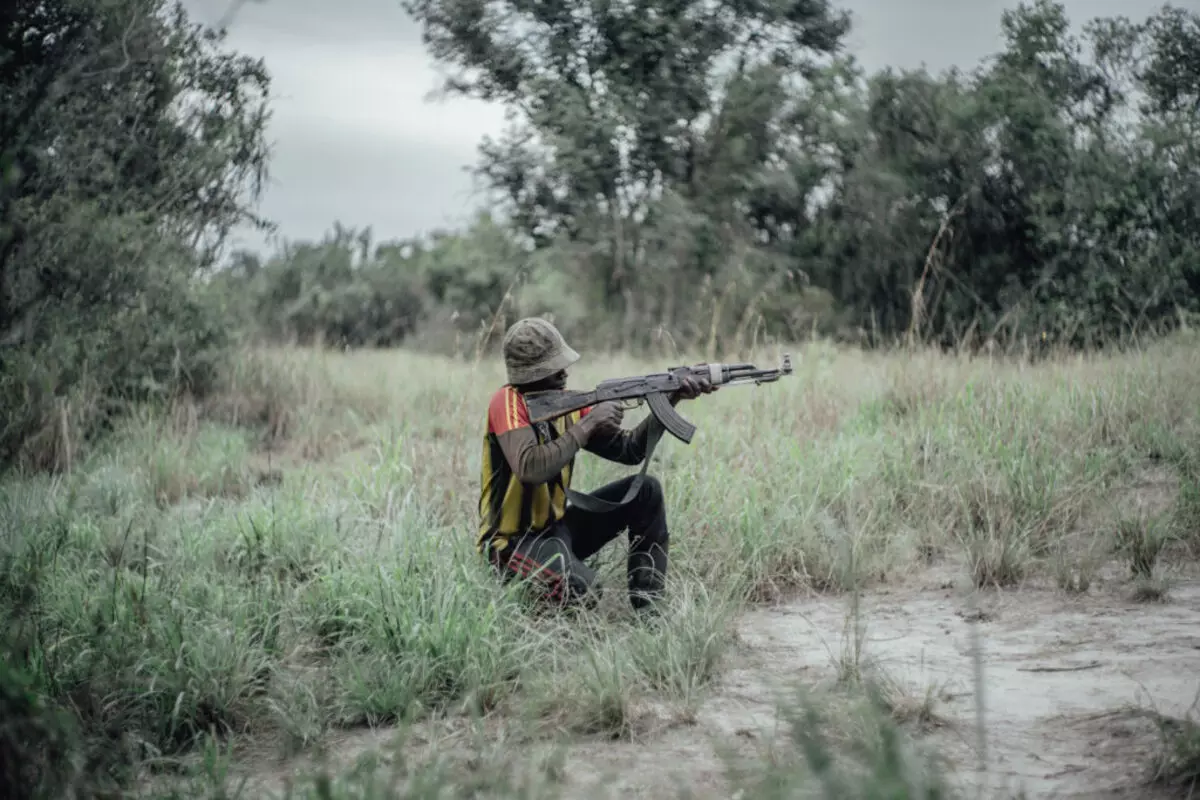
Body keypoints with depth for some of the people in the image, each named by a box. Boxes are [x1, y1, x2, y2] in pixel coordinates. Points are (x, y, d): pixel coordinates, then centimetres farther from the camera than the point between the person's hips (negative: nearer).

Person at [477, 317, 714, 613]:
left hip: (557, 526, 8)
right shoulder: (508, 401, -19)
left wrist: (668, 401, -8)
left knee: (646, 489, -1)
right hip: (514, 541, -8)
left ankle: (648, 605, 2)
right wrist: (587, 425, -25)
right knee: (583, 591, -33)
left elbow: (628, 450, 5)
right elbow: (530, 469, -35)